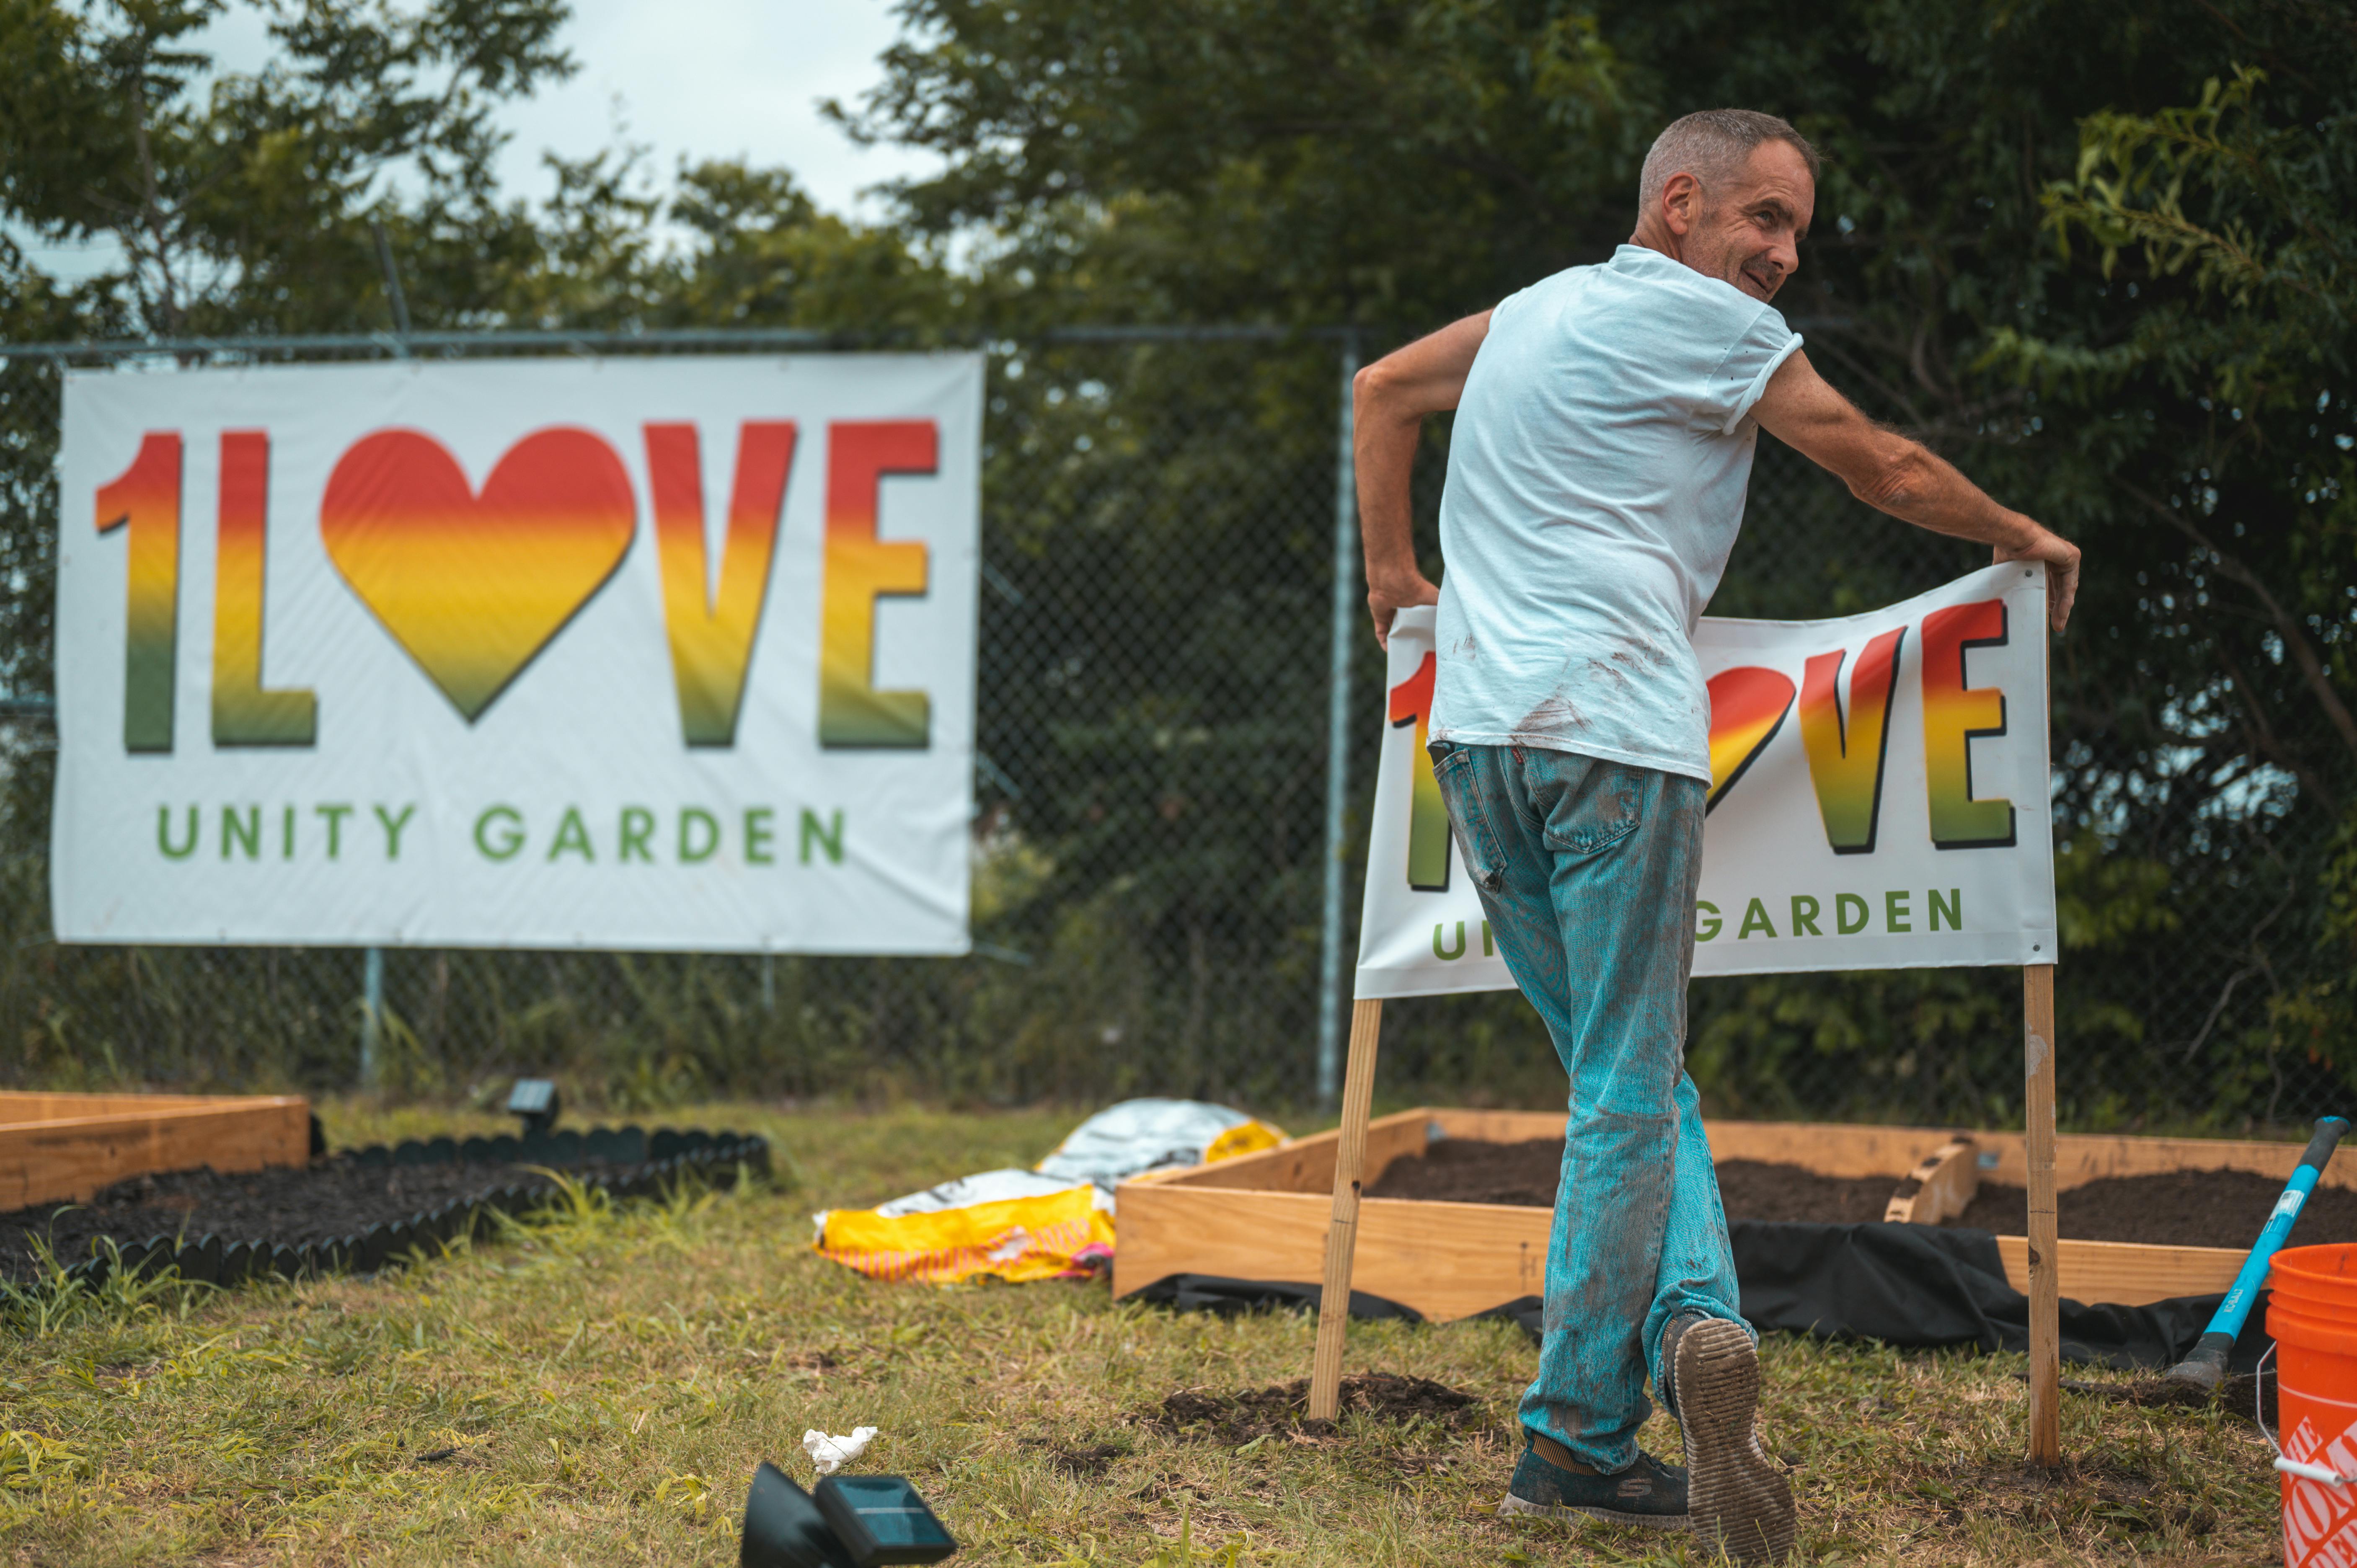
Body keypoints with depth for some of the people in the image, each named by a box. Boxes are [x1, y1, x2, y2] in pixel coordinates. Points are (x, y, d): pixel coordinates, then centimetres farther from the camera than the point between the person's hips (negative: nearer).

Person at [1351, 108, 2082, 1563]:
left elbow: (1383, 389, 33)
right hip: (1617, 733, -7)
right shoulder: (1707, 322, 1)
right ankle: (1574, 1442, -1)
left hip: (1479, 732, 7)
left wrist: (1394, 570, 37)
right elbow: (1891, 472, 7)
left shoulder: (1538, 308, 22)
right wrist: (2024, 538, 23)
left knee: (1627, 1076, 12)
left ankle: (1687, 1320, -7)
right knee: (1631, 1093, -1)